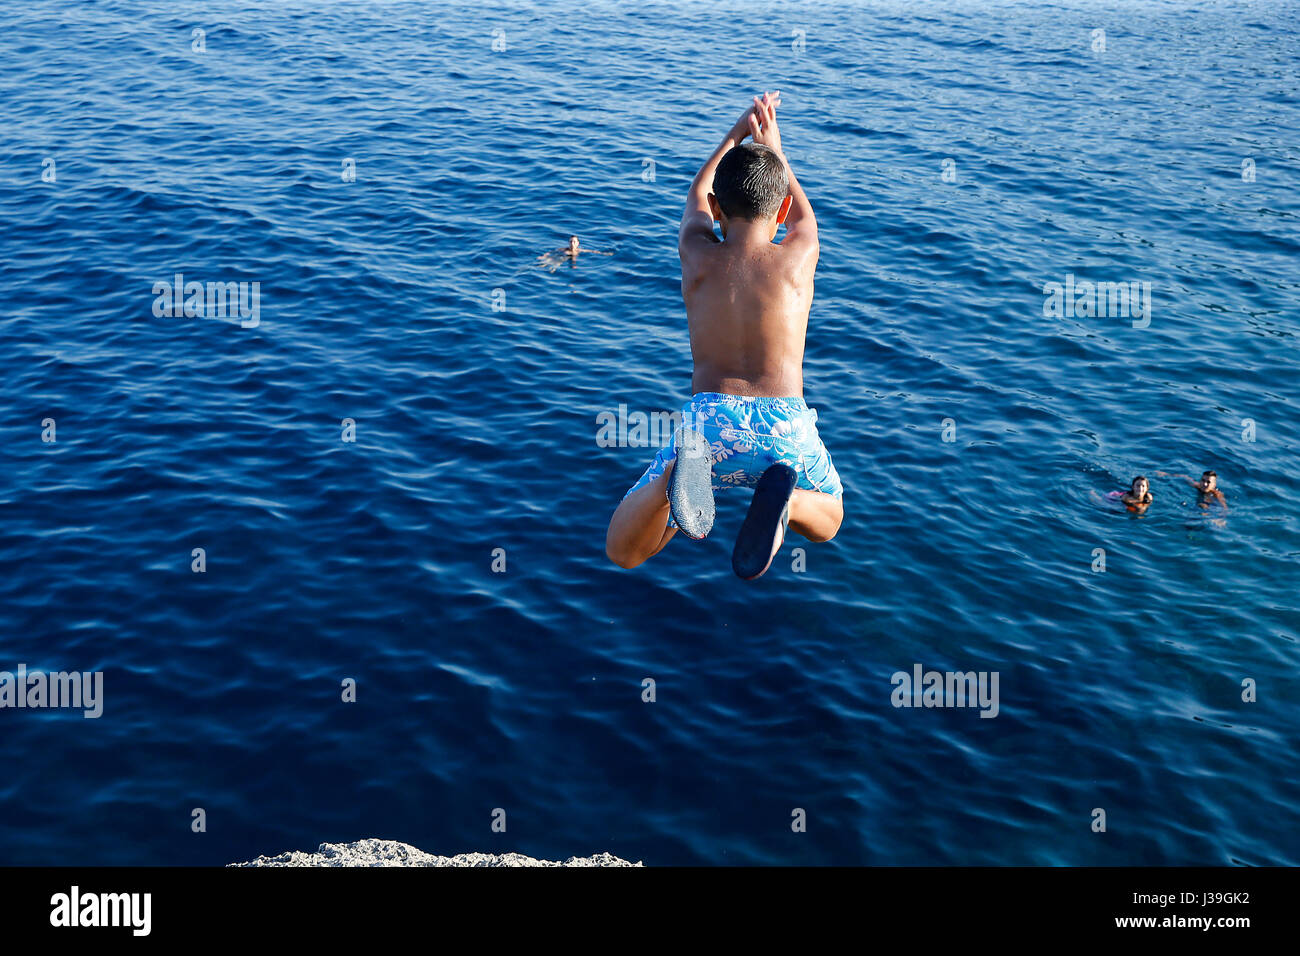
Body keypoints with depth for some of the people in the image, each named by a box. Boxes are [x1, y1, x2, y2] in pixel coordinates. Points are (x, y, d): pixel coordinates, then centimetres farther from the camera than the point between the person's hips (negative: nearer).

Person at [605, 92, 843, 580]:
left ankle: (678, 475, -23)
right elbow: (802, 211, 33)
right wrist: (774, 149, 47)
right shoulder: (798, 256, 7)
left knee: (622, 552, 11)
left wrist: (735, 135, 45)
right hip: (783, 424, 0)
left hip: (708, 423, 0)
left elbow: (696, 198, 33)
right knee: (825, 521, 31)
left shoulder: (696, 253, 9)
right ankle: (782, 497, -8)